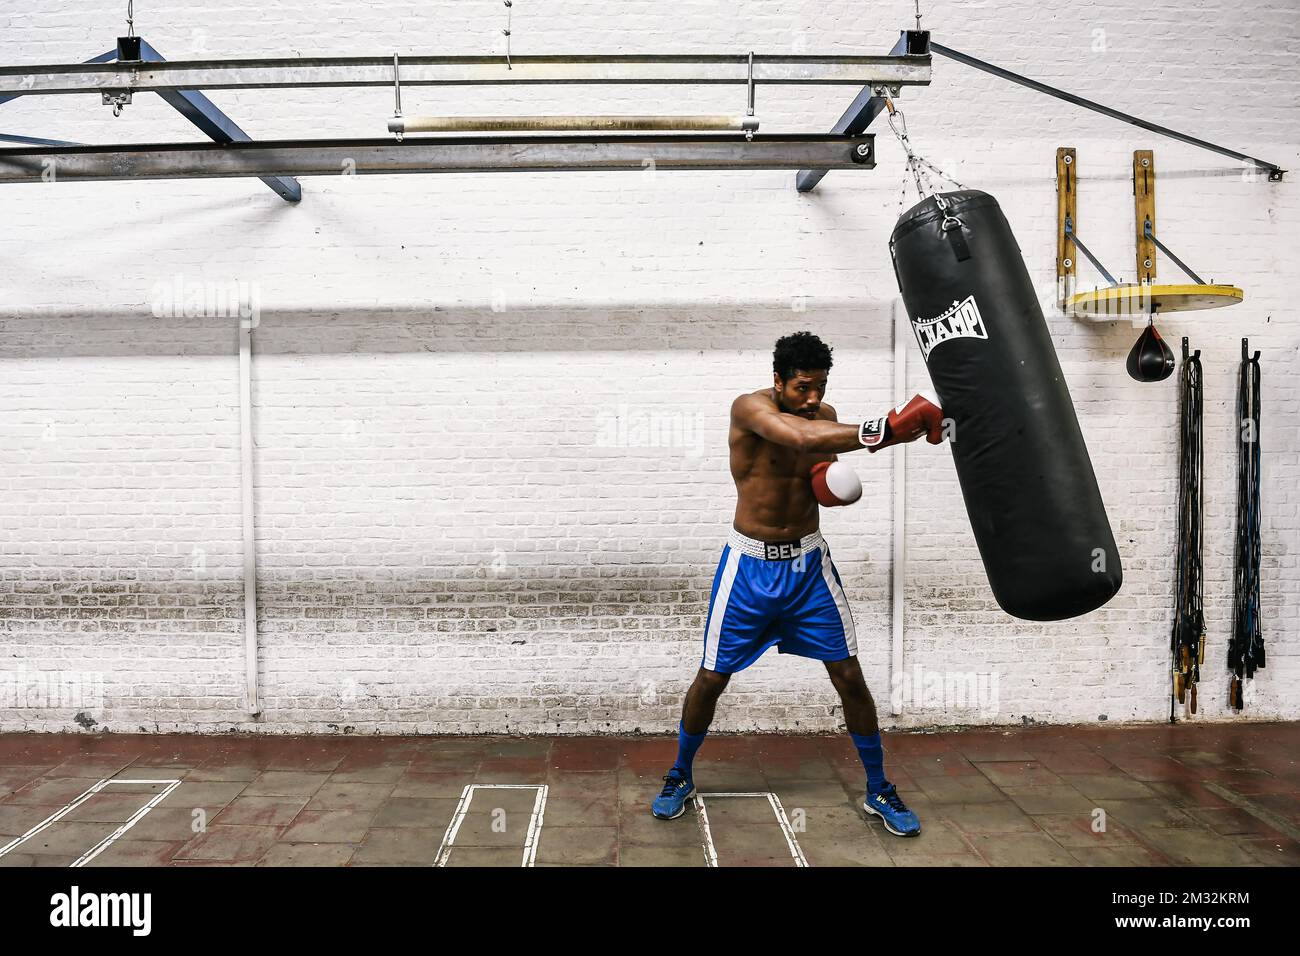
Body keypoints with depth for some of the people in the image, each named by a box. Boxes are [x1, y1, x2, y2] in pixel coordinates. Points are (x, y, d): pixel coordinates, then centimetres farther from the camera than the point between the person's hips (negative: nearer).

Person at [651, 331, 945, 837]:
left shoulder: (825, 414, -2)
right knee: (712, 677, 5)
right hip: (750, 564, -3)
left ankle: (878, 791, 21)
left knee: (849, 676, 3)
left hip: (808, 563, 4)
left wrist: (833, 478, -12)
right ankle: (680, 776, 29)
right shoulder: (750, 408, -20)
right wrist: (889, 427, -48)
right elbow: (803, 438, -40)